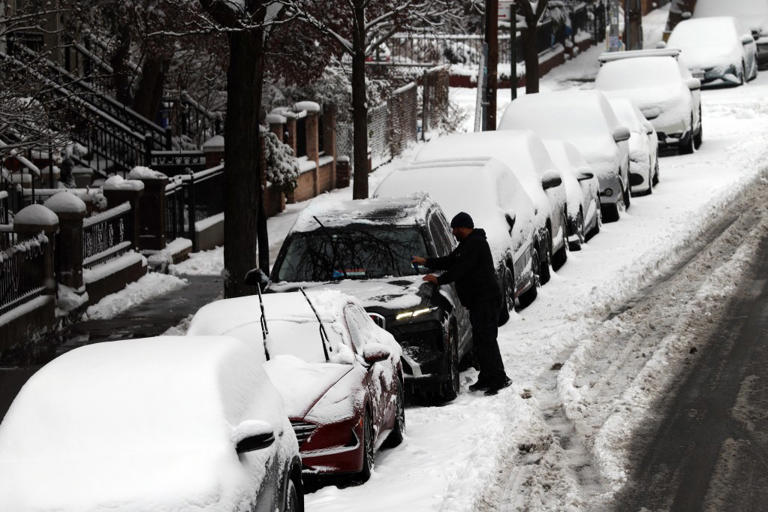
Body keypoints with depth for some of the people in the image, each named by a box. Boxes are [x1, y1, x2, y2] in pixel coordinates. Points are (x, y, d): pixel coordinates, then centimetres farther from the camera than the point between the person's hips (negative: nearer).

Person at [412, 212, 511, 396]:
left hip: (485, 297, -11)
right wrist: (426, 262, 26)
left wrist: (439, 280, -13)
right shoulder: (468, 244, 20)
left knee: (486, 339, -14)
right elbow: (450, 261, 27)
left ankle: (499, 378, -15)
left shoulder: (475, 244, -14)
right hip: (477, 299, 11)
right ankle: (486, 378, 15)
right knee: (480, 339, 11)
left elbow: (460, 268, -19)